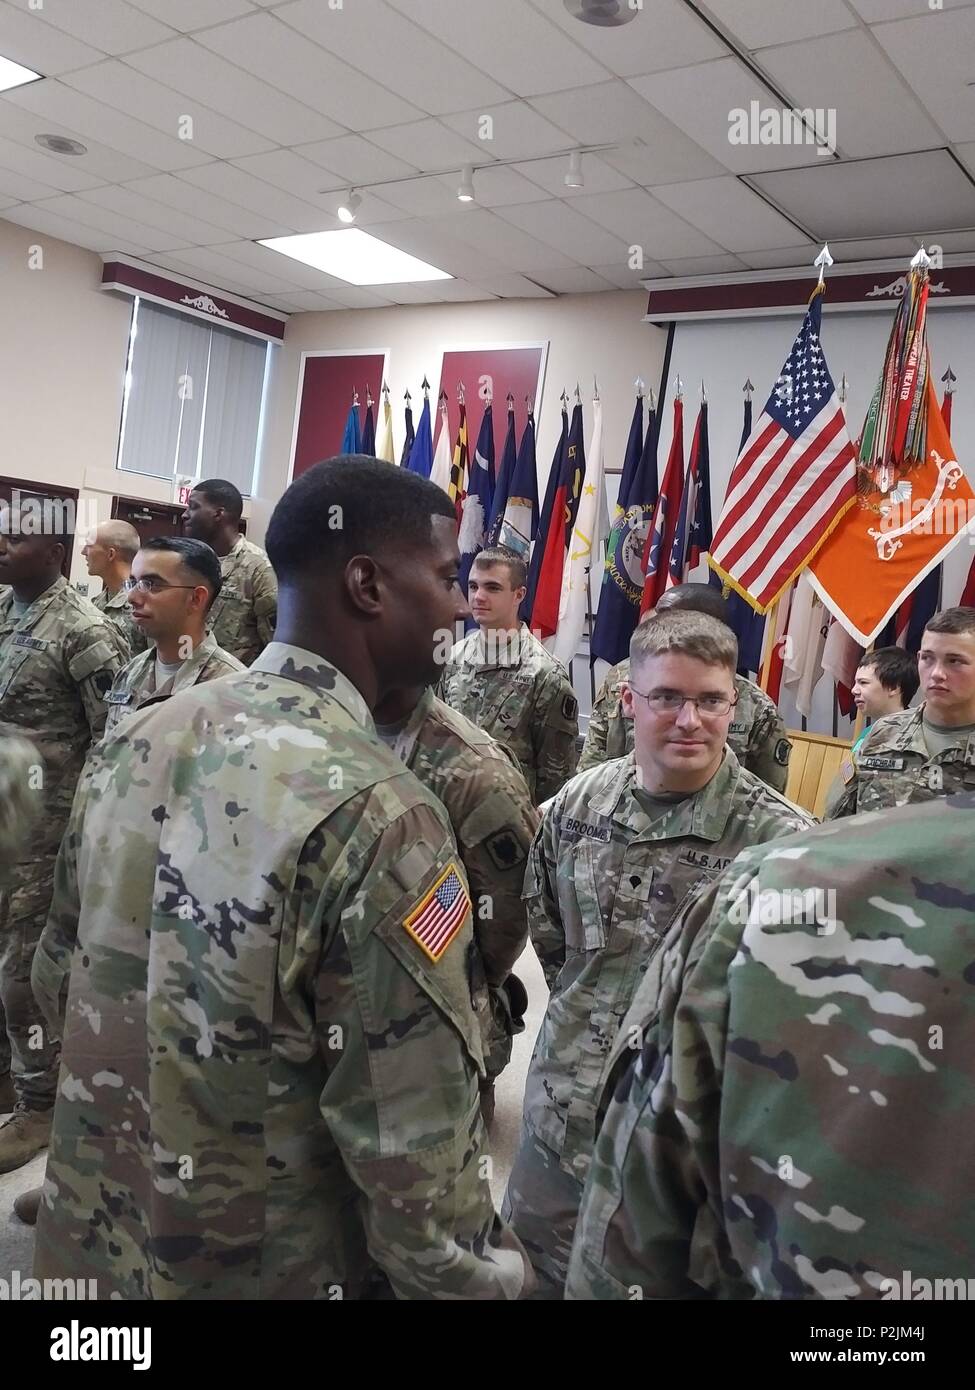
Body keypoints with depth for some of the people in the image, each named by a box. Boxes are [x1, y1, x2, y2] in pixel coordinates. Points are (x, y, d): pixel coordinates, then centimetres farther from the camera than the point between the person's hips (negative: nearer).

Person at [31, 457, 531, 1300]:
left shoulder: (134, 743, -5)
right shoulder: (377, 816, -27)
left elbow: (60, 979, 6)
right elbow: (414, 1151, -24)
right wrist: (476, 1281, -8)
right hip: (262, 1267, -5)